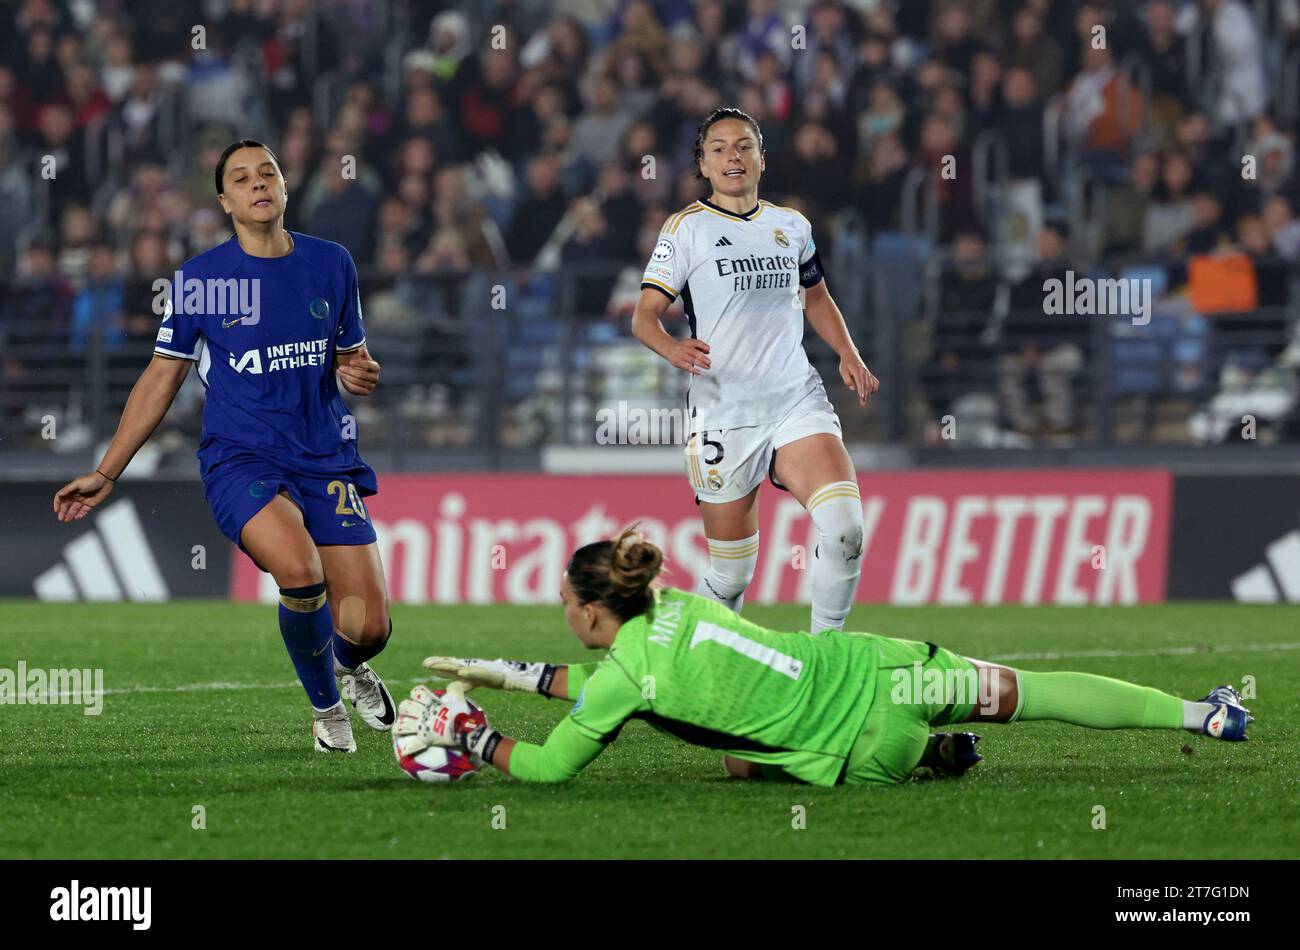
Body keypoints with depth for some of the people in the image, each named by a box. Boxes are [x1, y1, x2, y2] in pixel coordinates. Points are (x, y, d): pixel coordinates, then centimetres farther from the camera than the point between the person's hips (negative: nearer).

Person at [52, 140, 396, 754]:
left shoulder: (330, 263, 6)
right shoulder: (201, 280, -1)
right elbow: (161, 380, 8)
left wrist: (359, 375, -6)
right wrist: (105, 474, 6)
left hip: (326, 460, 3)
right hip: (239, 460, -3)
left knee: (367, 628, -7)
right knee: (299, 569, -32)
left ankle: (349, 664, 34)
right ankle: (325, 708, -5)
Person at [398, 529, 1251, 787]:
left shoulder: (620, 680, -13)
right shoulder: (670, 605, 10)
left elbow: (549, 767, -4)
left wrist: (473, 737, 9)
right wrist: (511, 675, 27)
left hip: (861, 751, -7)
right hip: (868, 665, 7)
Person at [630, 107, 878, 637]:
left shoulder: (792, 226, 14)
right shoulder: (687, 227, 2)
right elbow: (645, 315, -3)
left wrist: (848, 355, 15)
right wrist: (673, 349, -25)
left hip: (797, 400, 3)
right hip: (722, 411, -3)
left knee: (844, 524, -22)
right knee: (731, 574, -2)